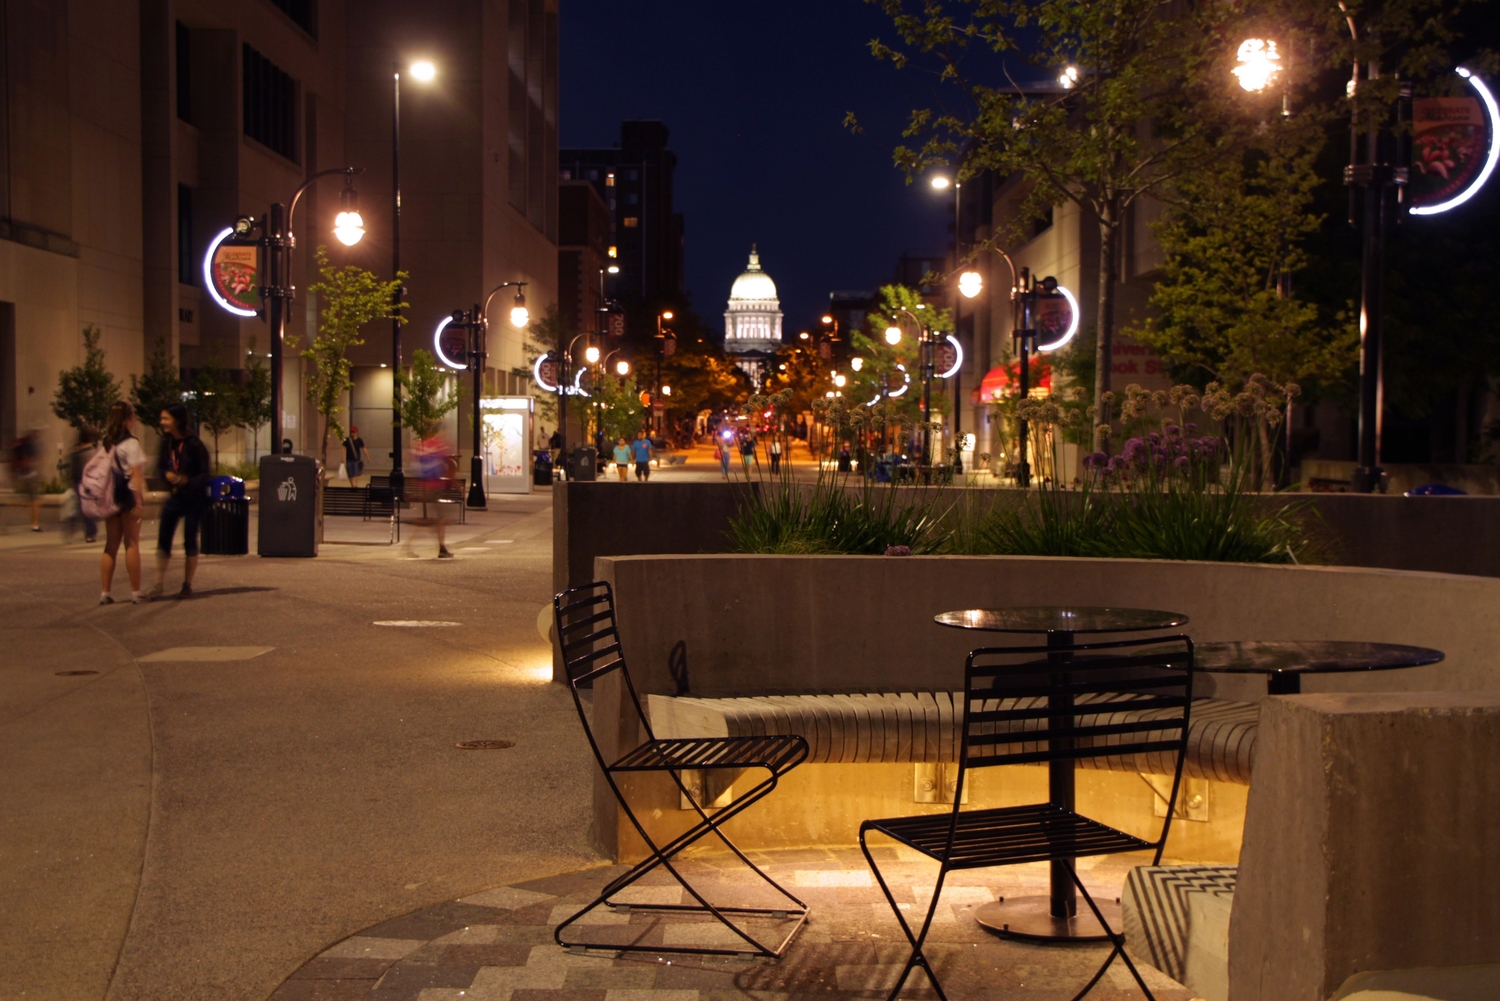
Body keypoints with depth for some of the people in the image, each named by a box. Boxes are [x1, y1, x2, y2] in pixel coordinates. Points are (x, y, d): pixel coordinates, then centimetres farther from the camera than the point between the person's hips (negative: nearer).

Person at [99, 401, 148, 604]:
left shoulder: (106, 443, 9)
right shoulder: (131, 443, -10)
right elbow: (135, 474, -15)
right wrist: (139, 501, -16)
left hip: (109, 495, 6)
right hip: (128, 496, -6)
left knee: (111, 545, 9)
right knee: (132, 544, 0)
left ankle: (105, 592, 7)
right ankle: (135, 592, 3)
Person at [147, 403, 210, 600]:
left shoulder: (193, 444, -15)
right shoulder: (167, 443, 3)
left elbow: (204, 474, -12)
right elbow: (160, 466, 11)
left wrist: (187, 482, -27)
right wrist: (167, 475, -11)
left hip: (193, 497, -5)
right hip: (174, 495, 5)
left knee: (190, 541, 4)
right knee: (163, 539, 2)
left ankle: (187, 585, 15)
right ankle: (159, 584, 9)